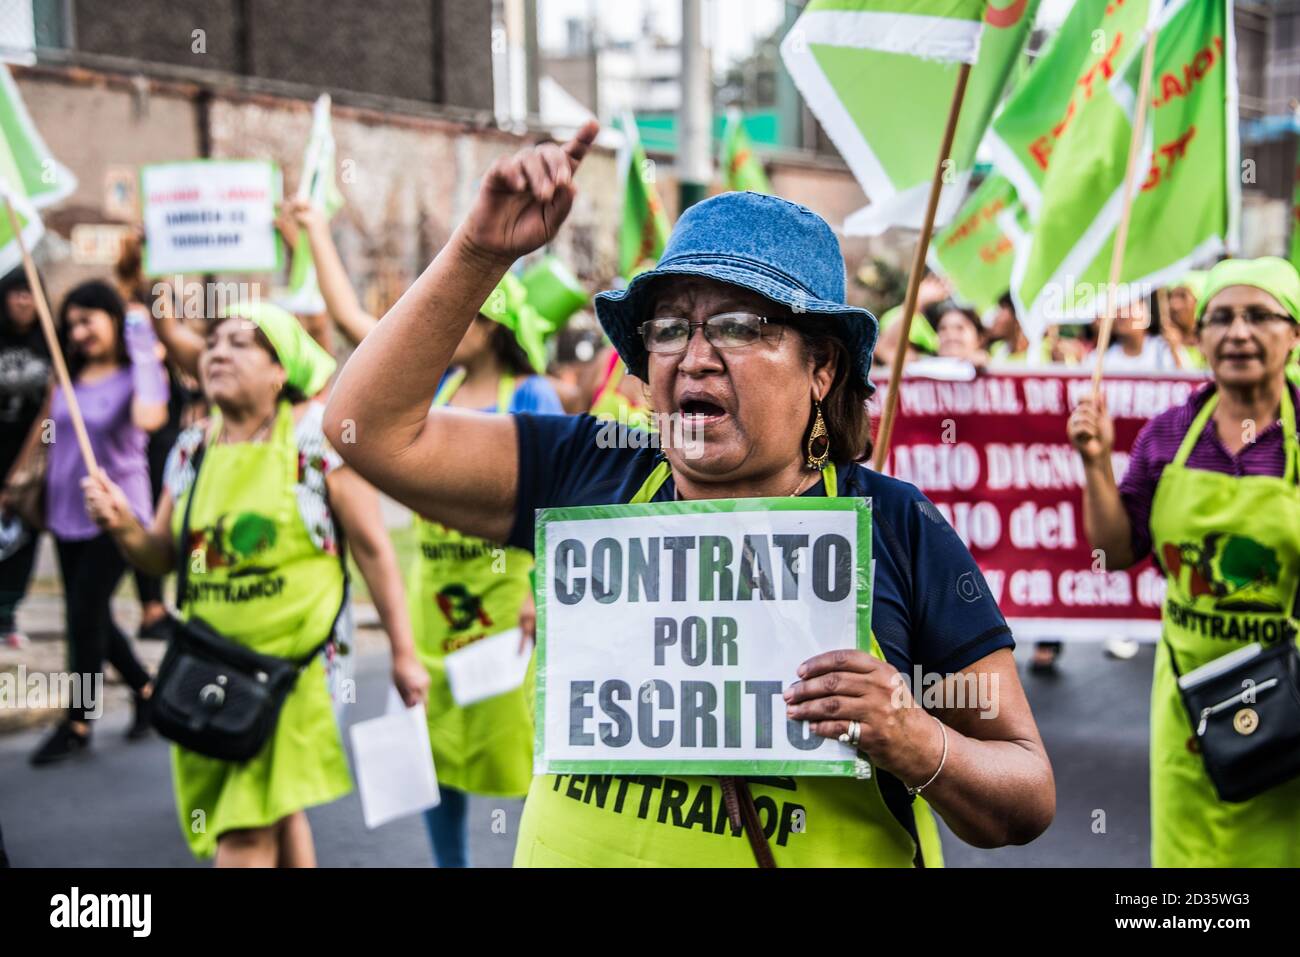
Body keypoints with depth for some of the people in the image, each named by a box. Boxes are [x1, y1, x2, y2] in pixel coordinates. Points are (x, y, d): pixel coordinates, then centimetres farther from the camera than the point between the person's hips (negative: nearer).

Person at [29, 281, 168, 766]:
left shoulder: (135, 375, -12)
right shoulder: (69, 375, 7)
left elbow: (148, 417, -35)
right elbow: (54, 431, 19)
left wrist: (145, 357, -38)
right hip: (68, 512, 7)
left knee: (84, 612, -6)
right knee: (90, 614, 11)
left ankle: (78, 724, 6)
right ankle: (146, 688, 31)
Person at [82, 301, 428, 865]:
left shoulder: (317, 436, -8)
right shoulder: (191, 449, 7)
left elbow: (372, 548, -7)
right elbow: (163, 555, 15)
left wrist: (403, 655, -7)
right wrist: (124, 527, -8)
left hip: (293, 663, -5)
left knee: (246, 829, -9)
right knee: (274, 816, 17)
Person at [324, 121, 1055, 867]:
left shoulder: (897, 529, -10)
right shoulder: (591, 475, -3)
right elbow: (373, 427, -6)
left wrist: (917, 745, -27)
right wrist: (480, 252, -12)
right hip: (576, 850, 3)